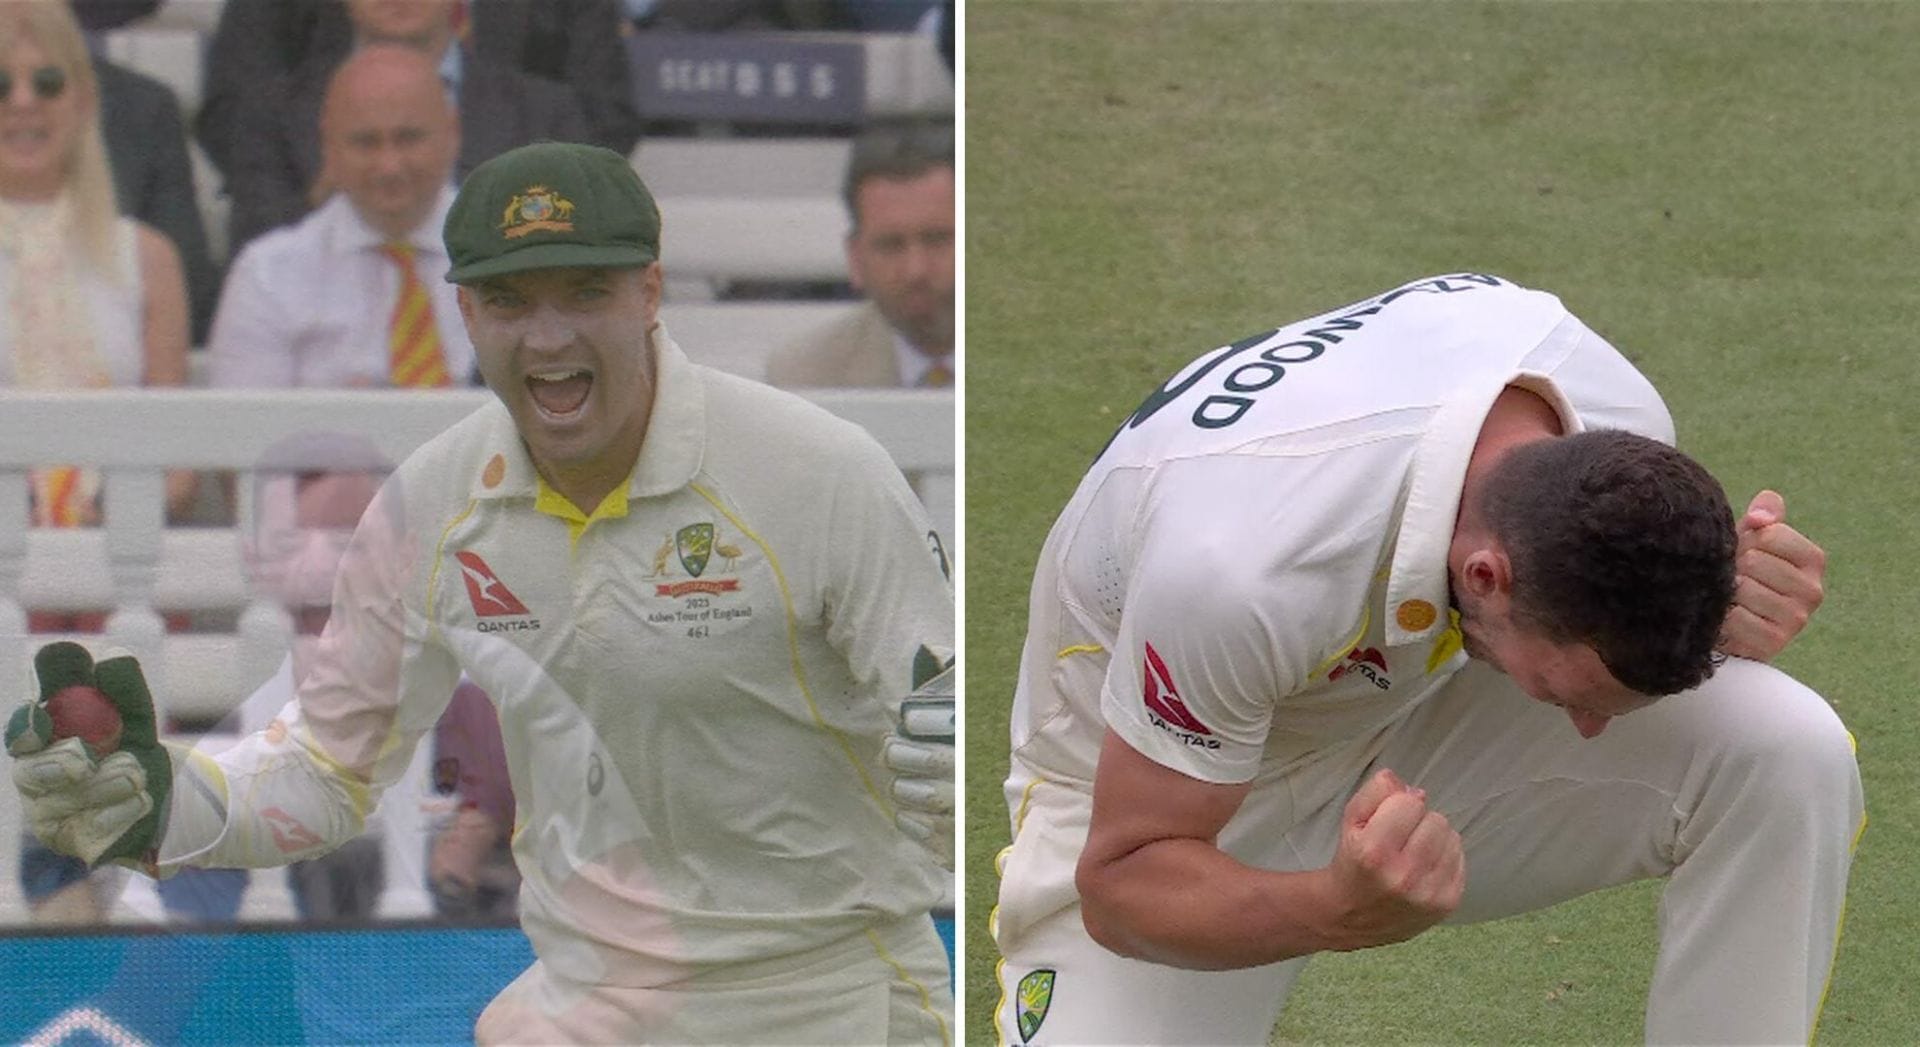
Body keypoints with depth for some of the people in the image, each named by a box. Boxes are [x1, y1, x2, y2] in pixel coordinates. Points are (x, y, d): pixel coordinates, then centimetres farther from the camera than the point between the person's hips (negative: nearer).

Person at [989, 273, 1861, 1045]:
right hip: (1154, 805, -4)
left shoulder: (1622, 432, -23)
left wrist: (1722, 625, -22)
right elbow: (1122, 879, -28)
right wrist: (1343, 912, -48)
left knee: (1789, 748, -24)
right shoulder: (1240, 568, -42)